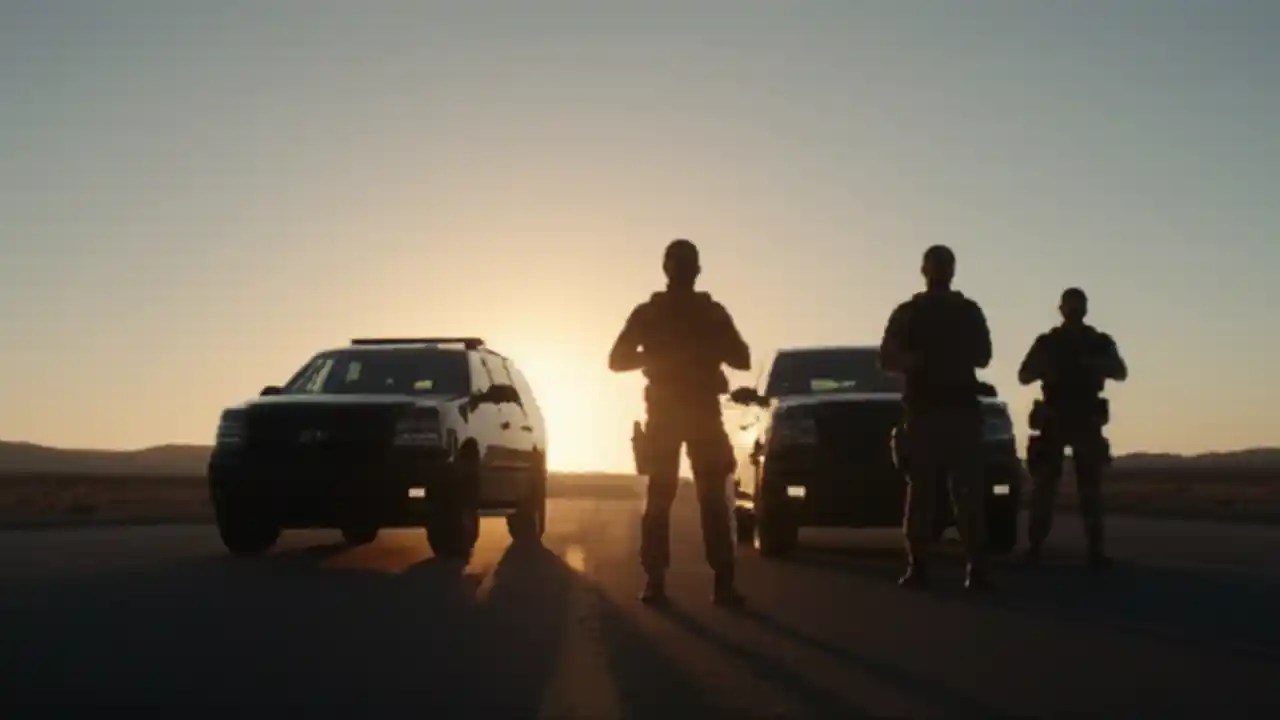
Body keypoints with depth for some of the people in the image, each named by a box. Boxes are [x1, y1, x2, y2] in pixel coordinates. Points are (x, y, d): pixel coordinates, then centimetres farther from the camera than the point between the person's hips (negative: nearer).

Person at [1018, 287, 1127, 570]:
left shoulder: (1100, 342, 9)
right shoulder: (1046, 342, 8)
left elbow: (1121, 373, -5)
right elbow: (1024, 376, 2)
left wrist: (1095, 366, -24)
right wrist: (1045, 368, -19)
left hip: (1086, 421, 1)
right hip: (1053, 420, -1)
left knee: (1090, 486, -2)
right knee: (1045, 484, -5)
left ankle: (1096, 549, -2)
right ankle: (1035, 546, -3)